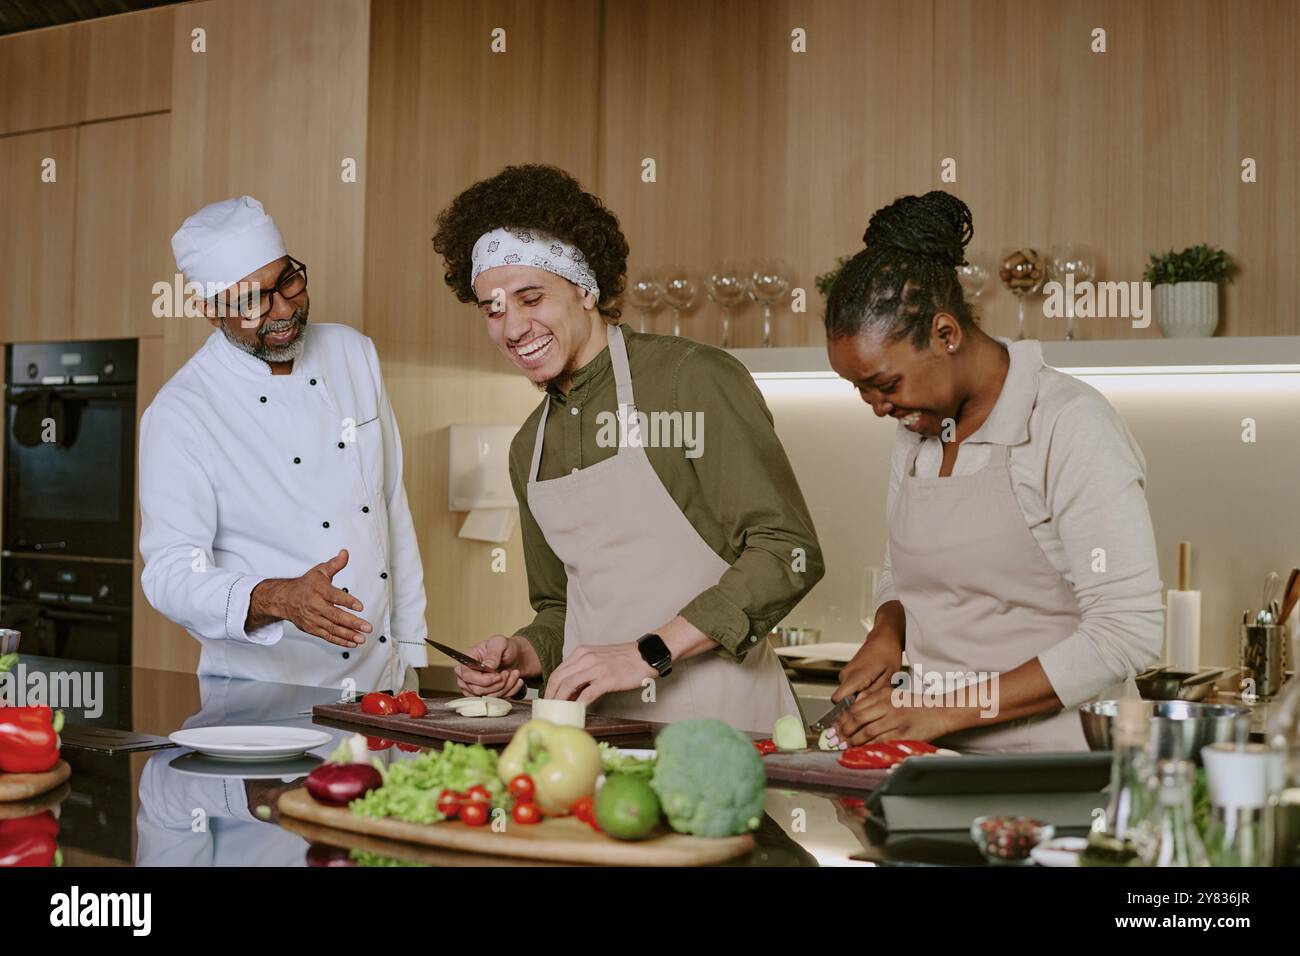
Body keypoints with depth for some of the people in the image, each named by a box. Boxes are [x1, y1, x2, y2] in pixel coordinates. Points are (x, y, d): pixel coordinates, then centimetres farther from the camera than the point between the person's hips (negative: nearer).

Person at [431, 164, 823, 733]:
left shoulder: (694, 380, -7)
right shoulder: (529, 449, 16)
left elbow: (787, 553, -12)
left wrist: (650, 653, -17)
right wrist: (524, 654, 2)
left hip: (720, 725, -6)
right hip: (604, 730, 7)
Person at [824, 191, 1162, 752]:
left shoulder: (1071, 426, -11)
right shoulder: (916, 430, 9)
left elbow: (1127, 633, -15)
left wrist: (947, 710, -18)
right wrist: (886, 635, 1)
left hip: (1050, 757, -5)